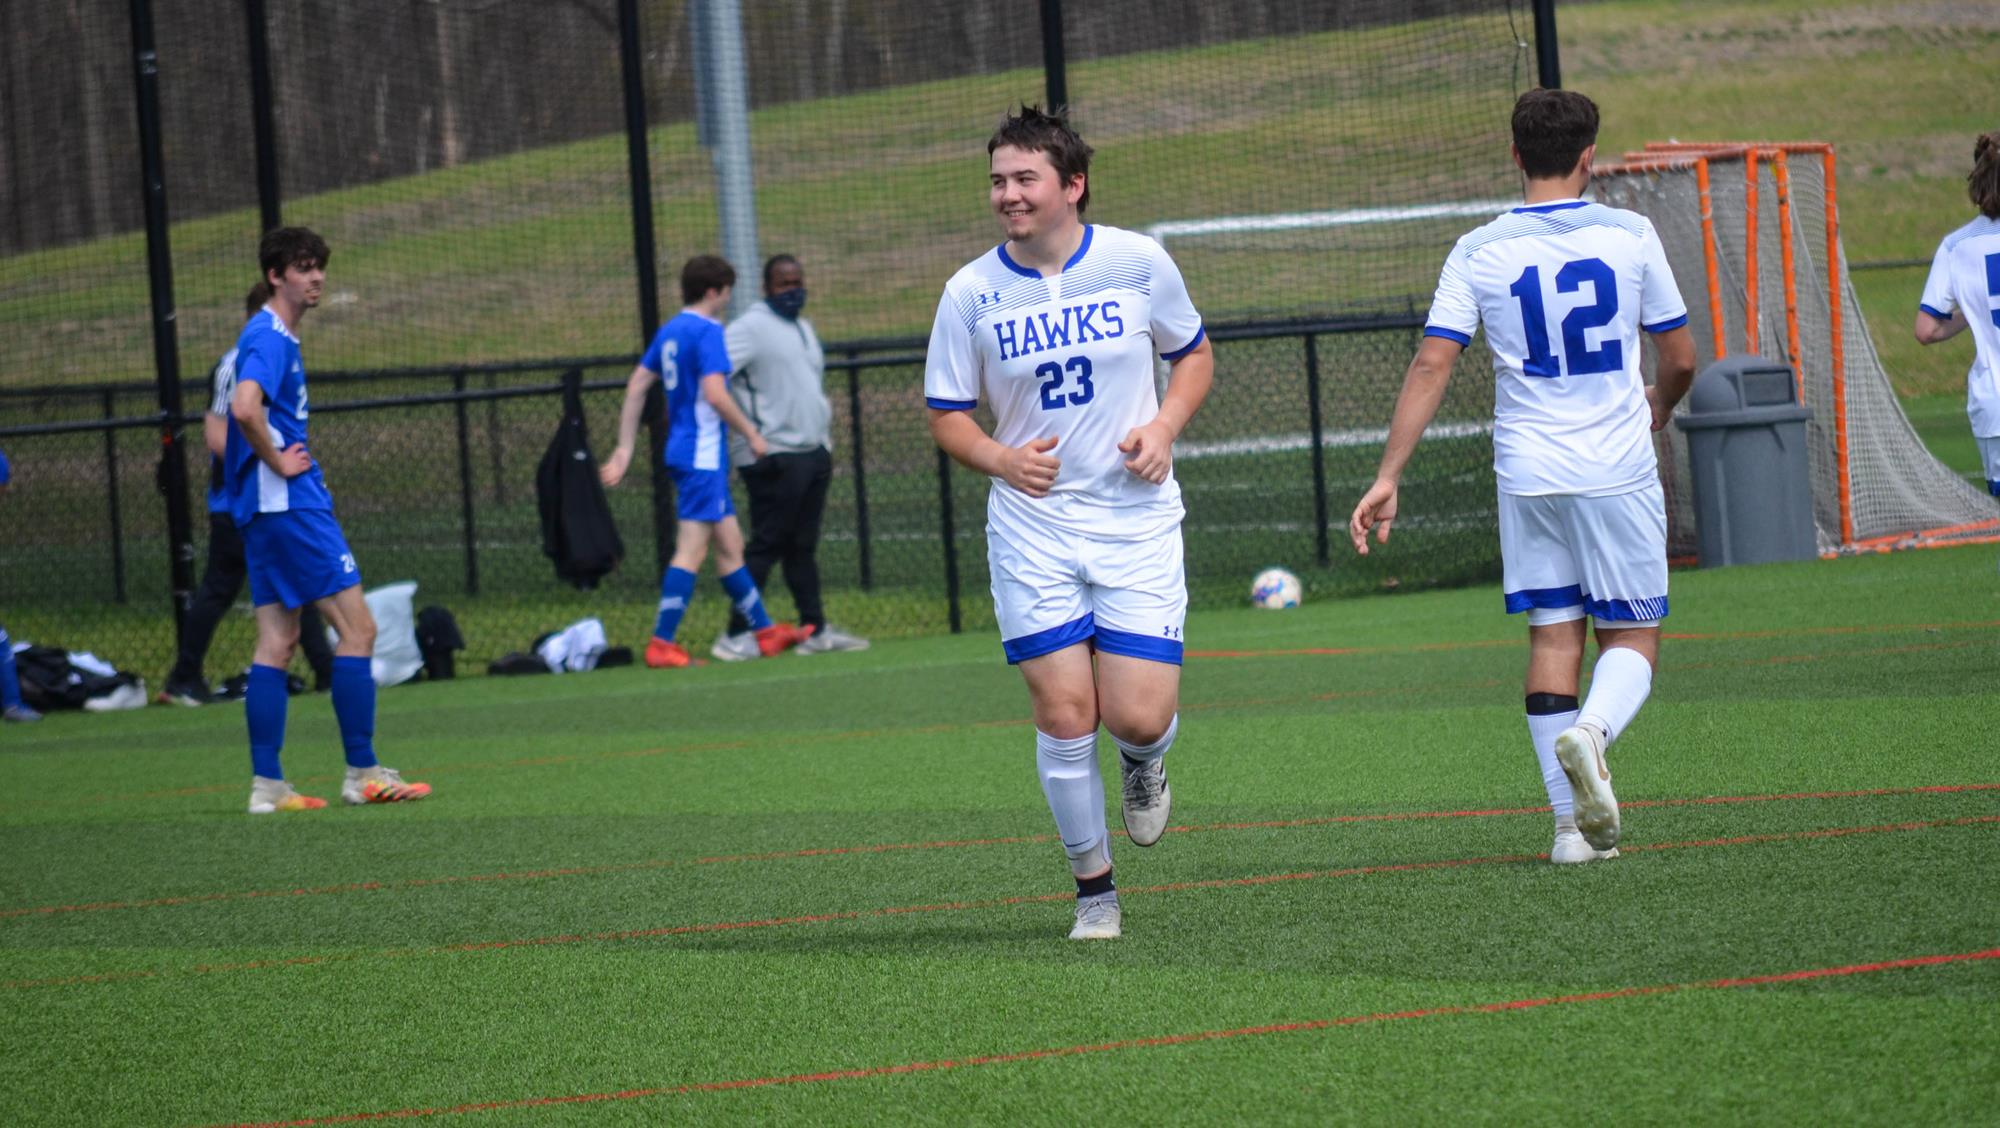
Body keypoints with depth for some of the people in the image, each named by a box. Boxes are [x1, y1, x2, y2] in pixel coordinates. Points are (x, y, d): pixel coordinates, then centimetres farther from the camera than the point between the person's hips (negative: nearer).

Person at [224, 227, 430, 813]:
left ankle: (266, 784, 4)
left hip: (265, 511, 10)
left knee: (277, 642, 7)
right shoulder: (270, 338, -14)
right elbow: (245, 408, -30)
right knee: (357, 628, -6)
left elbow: (250, 411, 30)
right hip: (291, 503, -10)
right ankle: (362, 771, -4)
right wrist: (278, 462, -18)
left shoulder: (276, 337, 17)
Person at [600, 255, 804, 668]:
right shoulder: (708, 332, -14)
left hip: (682, 451, 10)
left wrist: (624, 449, 16)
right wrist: (752, 434, -10)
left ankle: (765, 631, 22)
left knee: (730, 544, 15)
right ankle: (662, 644, -12)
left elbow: (636, 386, 14)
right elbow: (715, 394, -22)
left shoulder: (669, 331, 12)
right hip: (703, 455, -10)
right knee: (692, 549, -9)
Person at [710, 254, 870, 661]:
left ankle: (815, 630, 11)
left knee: (803, 547, 10)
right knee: (766, 545, -9)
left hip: (812, 452, 8)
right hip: (773, 456, -8)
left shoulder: (804, 329, 19)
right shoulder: (750, 329, -9)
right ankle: (736, 635, -6)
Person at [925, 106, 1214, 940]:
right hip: (1032, 528, 0)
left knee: (1139, 716, -10)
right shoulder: (970, 293, -3)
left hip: (1137, 521, 0)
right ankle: (1094, 889, 13)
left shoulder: (1138, 262, -3)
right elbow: (947, 415, 5)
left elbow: (1193, 354, 12)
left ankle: (1142, 764, 29)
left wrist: (1165, 425, -7)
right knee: (1064, 714, -5)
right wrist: (1000, 458, -15)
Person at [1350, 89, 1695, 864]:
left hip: (1528, 473, 2)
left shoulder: (1478, 253, -2)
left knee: (1552, 636, 8)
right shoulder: (1629, 236, -3)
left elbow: (1431, 366, -8)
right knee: (1633, 636, 8)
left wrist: (1388, 477, -5)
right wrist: (1658, 406, 27)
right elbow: (1681, 359, 4)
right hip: (1618, 471, -2)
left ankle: (1574, 826, 4)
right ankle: (1589, 733, -24)